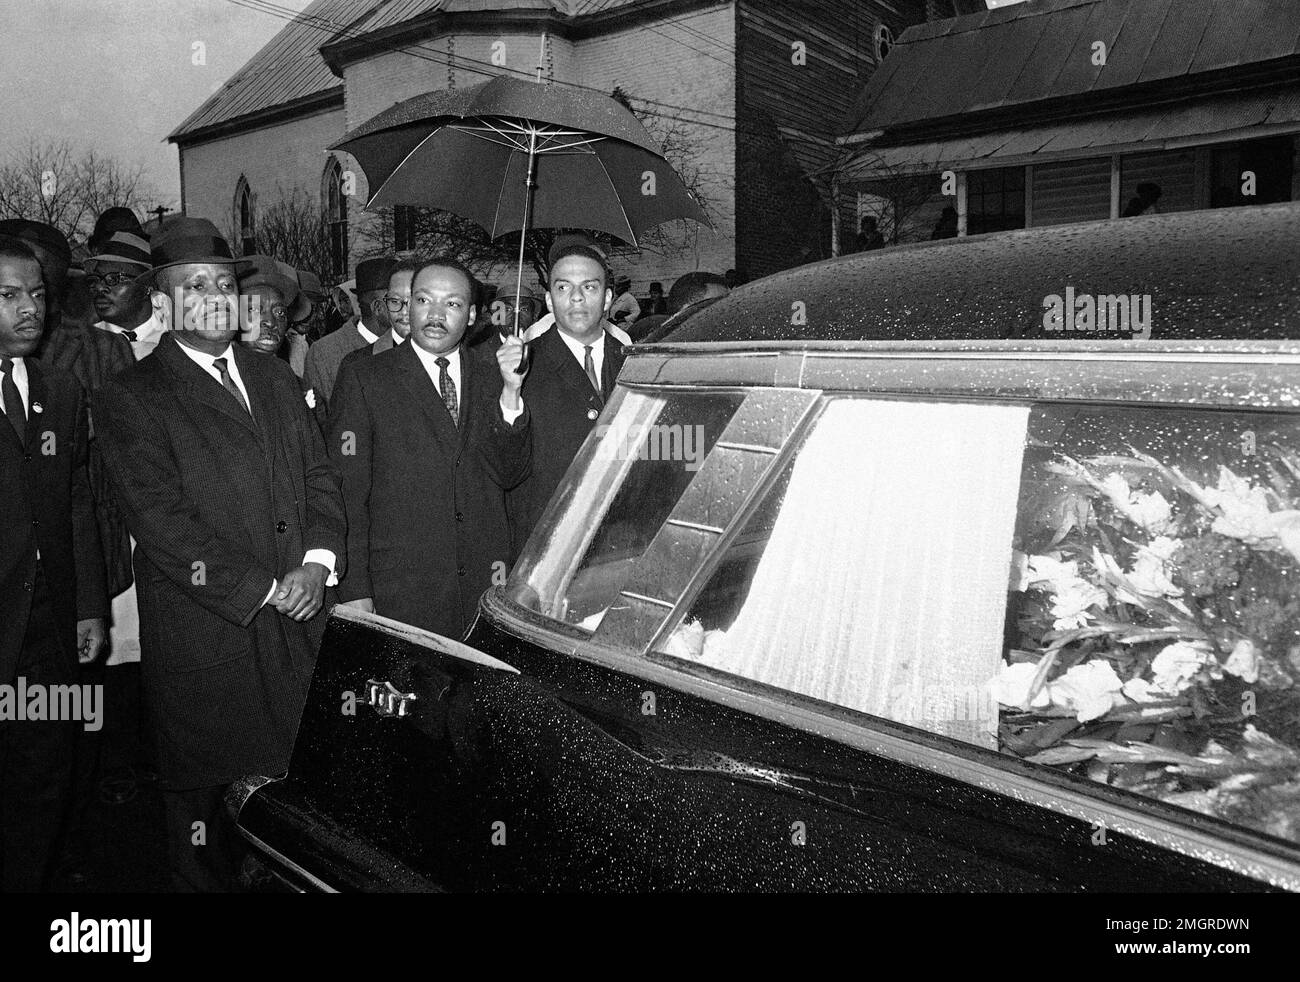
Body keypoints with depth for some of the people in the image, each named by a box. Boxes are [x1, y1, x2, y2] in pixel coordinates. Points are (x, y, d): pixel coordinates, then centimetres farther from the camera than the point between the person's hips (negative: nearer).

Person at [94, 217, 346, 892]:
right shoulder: (130, 399, -4)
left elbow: (319, 475, 12)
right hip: (205, 639, -4)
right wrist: (264, 589, -14)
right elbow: (162, 524, -12)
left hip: (298, 624, 5)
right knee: (206, 803, 8)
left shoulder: (275, 378, 15)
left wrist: (318, 561, -6)